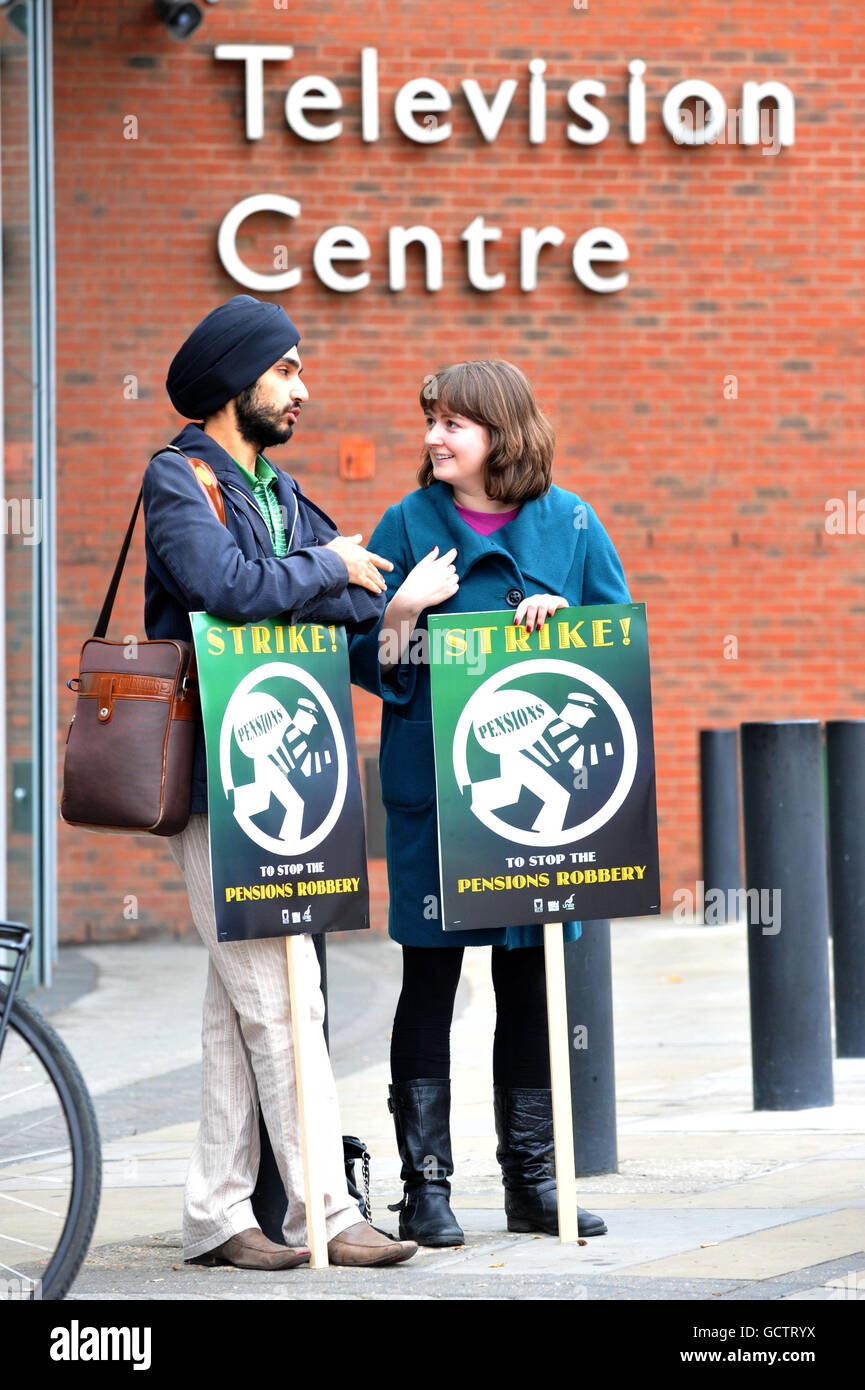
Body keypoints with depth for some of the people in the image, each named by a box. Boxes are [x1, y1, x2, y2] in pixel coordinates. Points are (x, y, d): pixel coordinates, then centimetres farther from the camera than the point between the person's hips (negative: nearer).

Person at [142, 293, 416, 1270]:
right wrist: (326, 568, -9)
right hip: (215, 776, -9)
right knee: (280, 999, -9)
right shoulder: (178, 479, -7)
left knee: (240, 999, 9)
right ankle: (325, 1213, -7)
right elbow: (227, 586, -23)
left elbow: (355, 595, 13)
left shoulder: (277, 492, 19)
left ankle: (217, 1215, 13)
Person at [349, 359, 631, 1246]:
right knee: (429, 980, 0)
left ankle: (532, 1179, 16)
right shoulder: (410, 524, 2)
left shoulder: (569, 523, 5)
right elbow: (364, 660, 4)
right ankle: (425, 1184, 5)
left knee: (530, 981, 7)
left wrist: (561, 616, -9)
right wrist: (402, 615, -15)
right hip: (430, 783, -2)